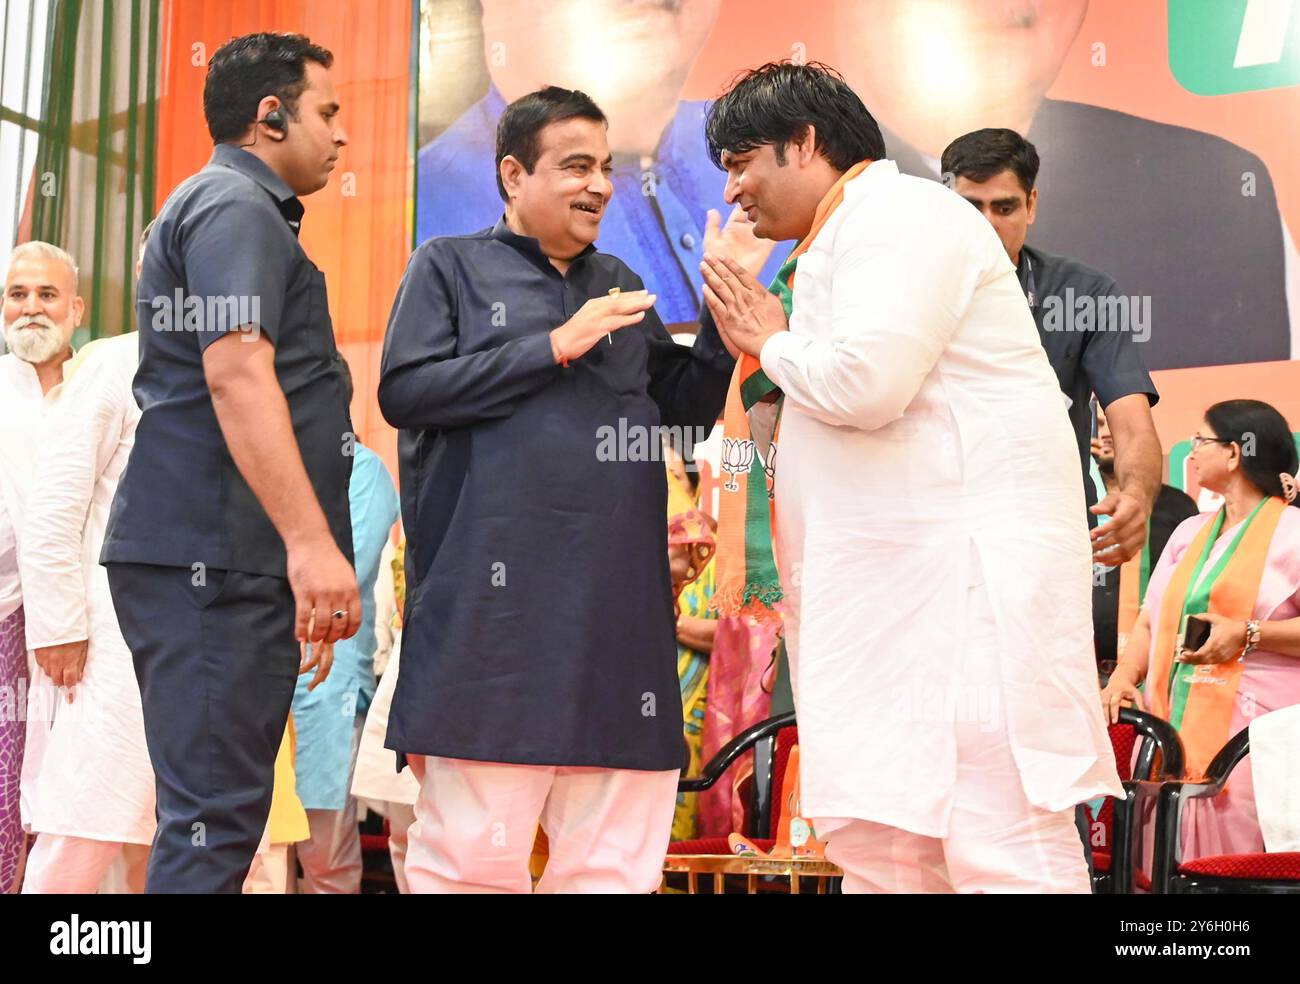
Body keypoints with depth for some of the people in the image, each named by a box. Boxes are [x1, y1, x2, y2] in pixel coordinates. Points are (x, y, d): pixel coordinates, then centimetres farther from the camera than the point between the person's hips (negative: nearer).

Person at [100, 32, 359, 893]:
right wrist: (312, 539, -27)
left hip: (223, 562, 10)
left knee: (218, 810, 12)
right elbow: (236, 370, -21)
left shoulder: (216, 206, 26)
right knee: (216, 816, -12)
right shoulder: (236, 206, -7)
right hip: (218, 560, -10)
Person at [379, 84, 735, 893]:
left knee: (613, 856, 6)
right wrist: (554, 346, -8)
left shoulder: (618, 283, 22)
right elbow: (404, 391, -6)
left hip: (618, 606, 5)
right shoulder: (452, 266, 8)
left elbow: (684, 409, 21)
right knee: (476, 850, -5)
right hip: (494, 605, -5)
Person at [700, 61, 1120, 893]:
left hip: (967, 568, -10)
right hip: (891, 587, 10)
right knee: (876, 842, 8)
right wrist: (760, 343, 11)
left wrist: (769, 344, -3)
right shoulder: (845, 239, 23)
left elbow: (866, 382, -21)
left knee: (1000, 846, -10)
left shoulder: (899, 213, -7)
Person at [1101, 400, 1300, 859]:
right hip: (1175, 727, 6)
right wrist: (1123, 677, 2)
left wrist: (1248, 634, -16)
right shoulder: (1189, 531, 23)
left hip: (1247, 733, -6)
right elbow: (1150, 621, 19)